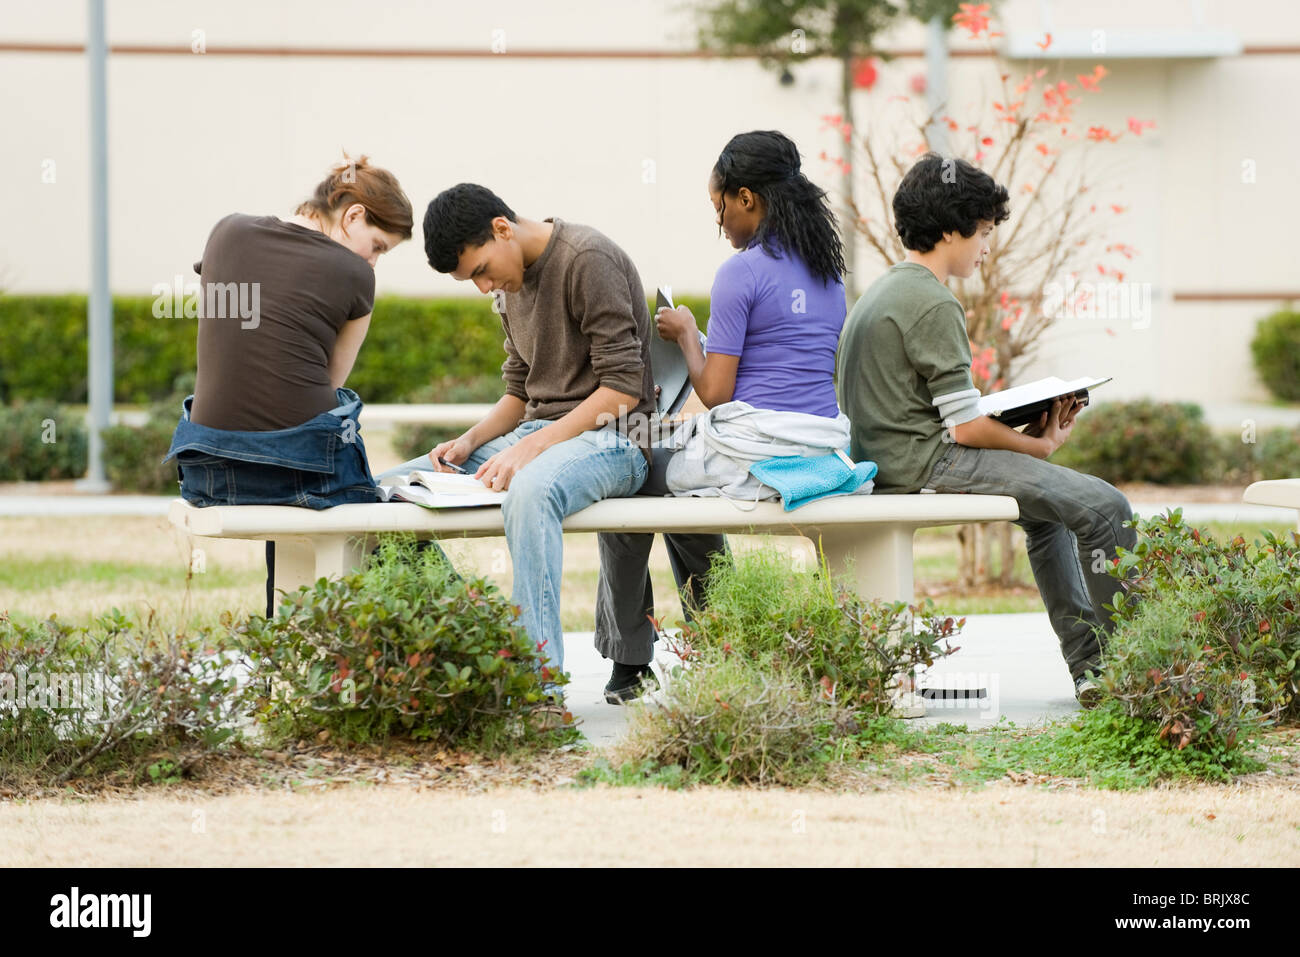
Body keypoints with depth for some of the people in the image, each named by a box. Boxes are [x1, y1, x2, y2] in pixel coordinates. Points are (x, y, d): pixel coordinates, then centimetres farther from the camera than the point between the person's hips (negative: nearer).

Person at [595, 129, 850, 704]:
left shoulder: (742, 273, -12)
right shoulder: (828, 272, 12)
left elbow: (714, 392, -13)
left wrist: (686, 333, 4)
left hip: (754, 457, -8)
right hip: (824, 454, 8)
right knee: (678, 474, 34)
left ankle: (627, 660, 20)